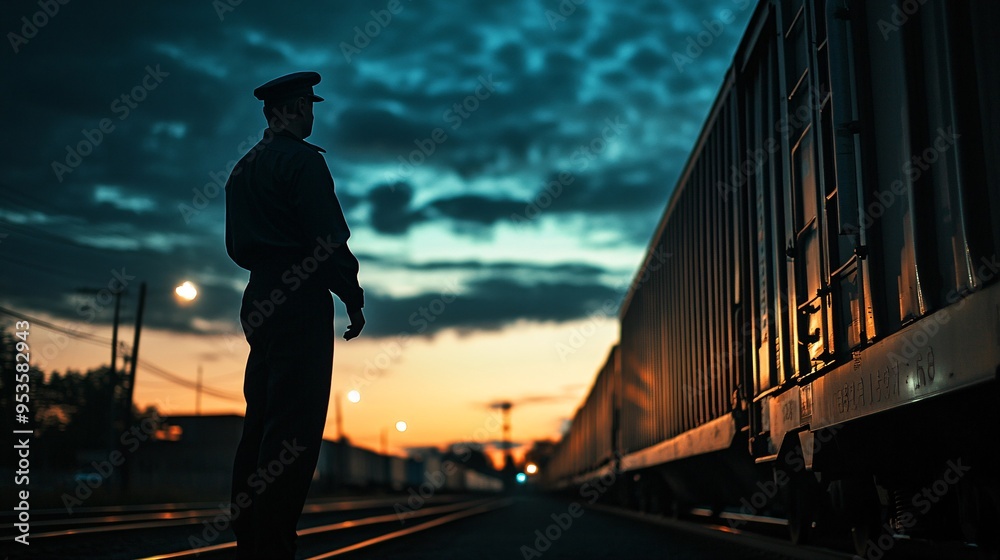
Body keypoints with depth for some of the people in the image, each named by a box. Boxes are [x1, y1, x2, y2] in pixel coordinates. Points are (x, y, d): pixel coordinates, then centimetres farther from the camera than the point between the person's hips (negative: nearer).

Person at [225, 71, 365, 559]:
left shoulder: (244, 167, 19)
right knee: (294, 427, -9)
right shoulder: (302, 160, -8)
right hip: (301, 304, -9)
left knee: (260, 422, 11)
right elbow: (329, 239, -15)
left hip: (260, 302, 9)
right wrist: (353, 298, -7)